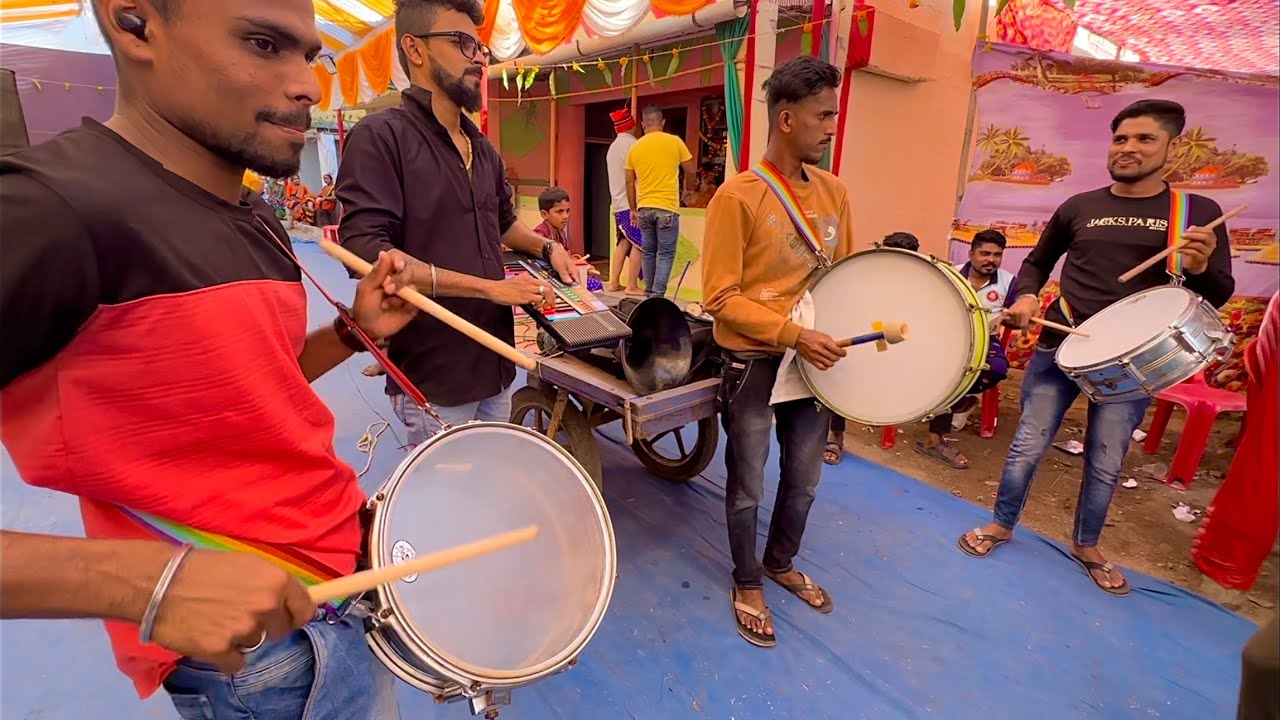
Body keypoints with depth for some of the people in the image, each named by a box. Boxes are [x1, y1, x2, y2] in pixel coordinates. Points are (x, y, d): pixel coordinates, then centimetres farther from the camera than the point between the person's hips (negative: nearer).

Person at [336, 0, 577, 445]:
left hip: (494, 365, 8)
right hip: (433, 378, -7)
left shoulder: (483, 150, 13)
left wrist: (546, 248, 10)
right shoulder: (380, 136, -11)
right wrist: (489, 287, -21)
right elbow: (365, 251, -22)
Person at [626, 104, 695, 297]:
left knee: (649, 252, 14)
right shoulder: (675, 142, -1)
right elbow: (690, 171, 6)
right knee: (666, 254, 0)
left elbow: (629, 182, 10)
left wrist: (633, 209, 18)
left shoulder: (635, 147, 7)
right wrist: (687, 190, 25)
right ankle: (657, 295, -7)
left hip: (644, 208, 4)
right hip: (667, 208, -4)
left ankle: (650, 293, 19)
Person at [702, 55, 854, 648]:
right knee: (747, 485, 10)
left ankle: (782, 563, 45)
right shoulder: (738, 196, -14)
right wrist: (791, 333, -24)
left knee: (804, 479, 20)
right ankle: (746, 584, 34)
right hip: (754, 360, -6)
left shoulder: (833, 191, 4)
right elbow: (721, 297, -17)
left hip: (815, 355, 6)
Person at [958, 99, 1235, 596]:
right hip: (1059, 348, 1)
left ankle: (1086, 546, 33)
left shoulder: (1199, 213, 0)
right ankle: (1001, 525, 25)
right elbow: (1037, 263, 15)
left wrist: (1199, 269, -22)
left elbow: (1220, 296, 1)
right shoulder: (1079, 207, 3)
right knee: (1027, 447, 6)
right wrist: (1027, 296, -6)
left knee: (1105, 464, 12)